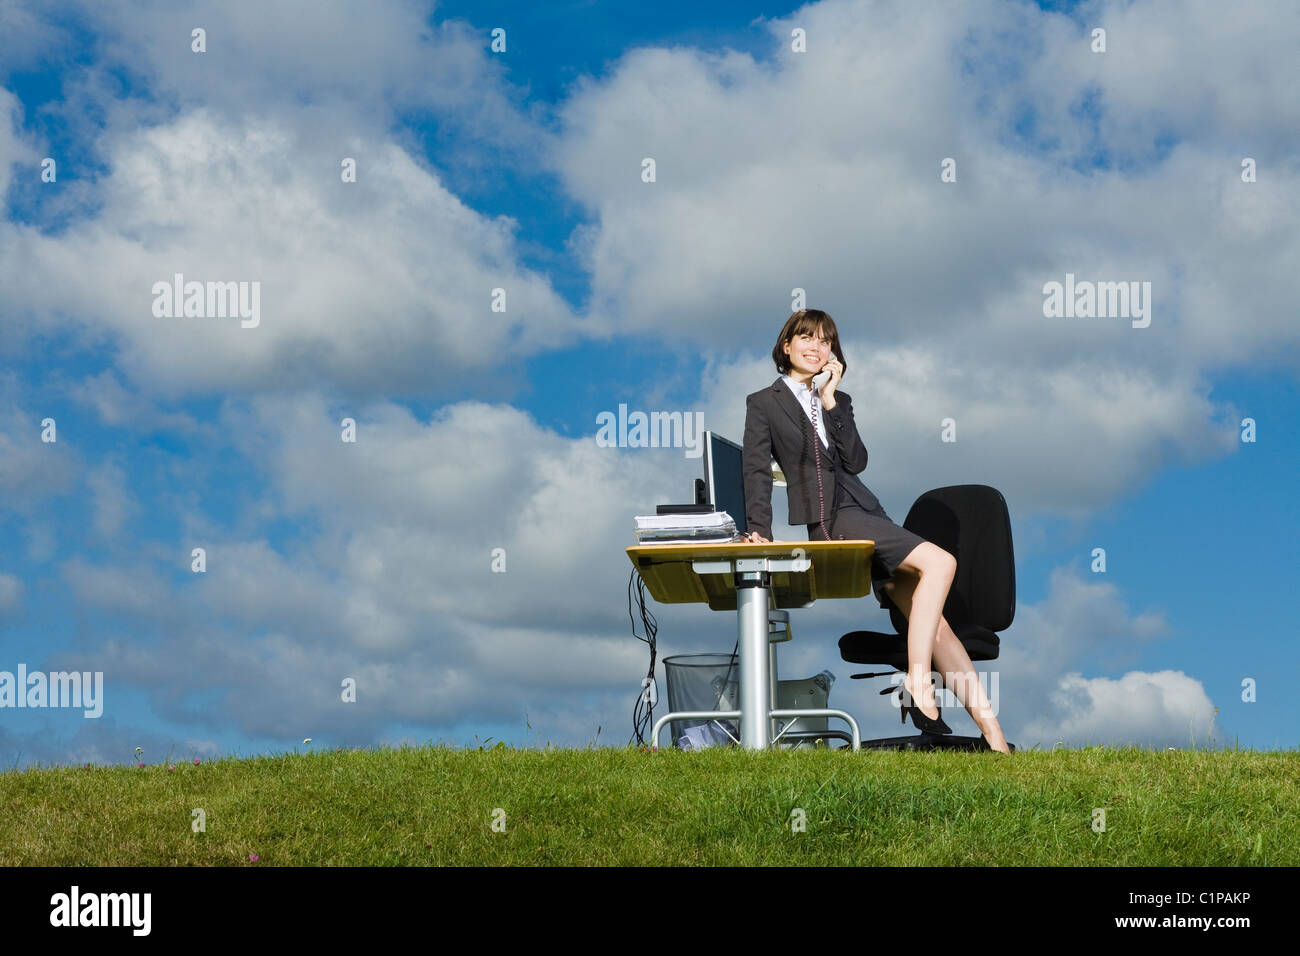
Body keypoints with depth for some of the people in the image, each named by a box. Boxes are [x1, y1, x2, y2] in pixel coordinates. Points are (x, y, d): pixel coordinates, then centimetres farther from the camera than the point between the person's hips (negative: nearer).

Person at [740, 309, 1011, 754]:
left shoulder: (839, 400, 22)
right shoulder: (763, 403, 8)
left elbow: (856, 460, 7)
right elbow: (757, 470, -1)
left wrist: (831, 403, 0)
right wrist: (759, 531, -13)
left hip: (863, 515, 6)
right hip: (828, 520, -6)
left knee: (931, 619, -7)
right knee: (939, 562, -26)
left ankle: (989, 725, -11)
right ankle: (917, 683, -26)